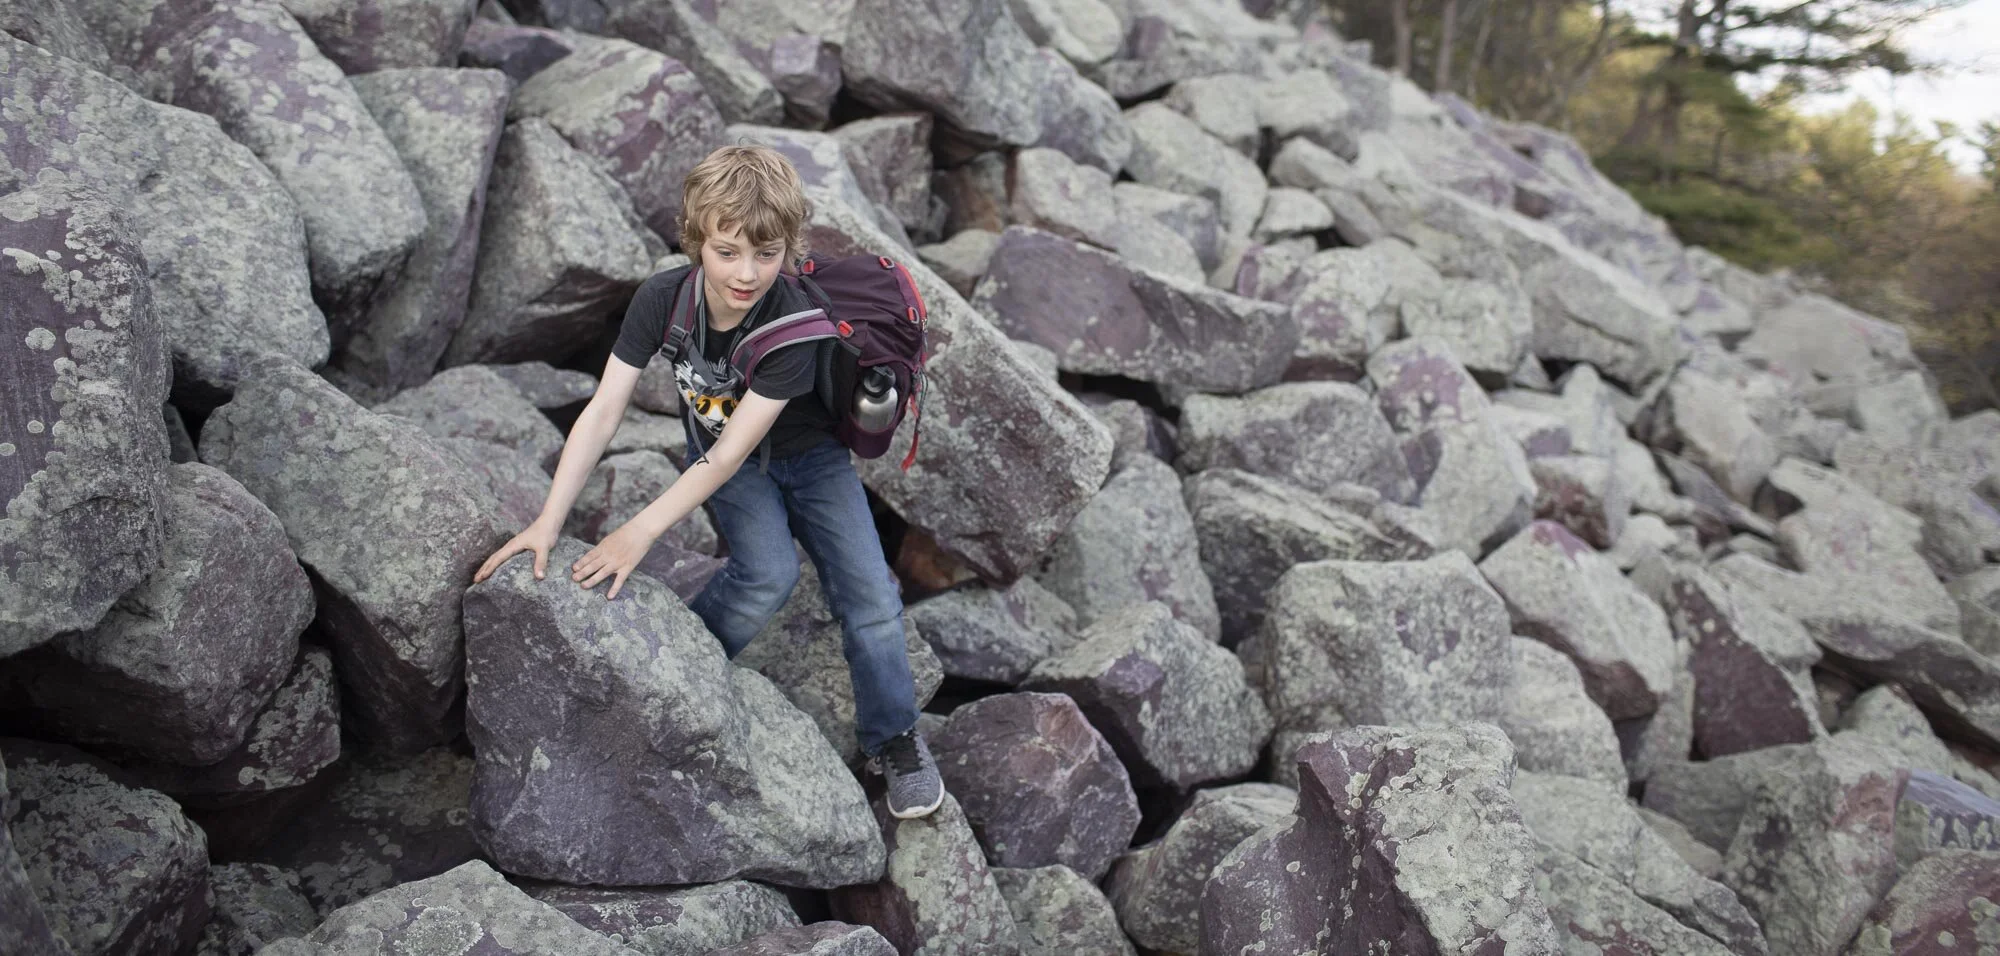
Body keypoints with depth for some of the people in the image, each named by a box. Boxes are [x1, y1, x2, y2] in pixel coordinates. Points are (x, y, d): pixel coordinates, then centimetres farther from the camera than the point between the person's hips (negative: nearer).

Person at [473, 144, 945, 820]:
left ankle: (893, 738, 9)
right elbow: (603, 413, -22)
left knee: (869, 593, -10)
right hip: (716, 455, 1)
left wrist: (641, 531, -33)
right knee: (769, 573, -25)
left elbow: (732, 454, -33)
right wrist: (549, 522, -27)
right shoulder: (662, 299, -25)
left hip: (807, 454, -1)